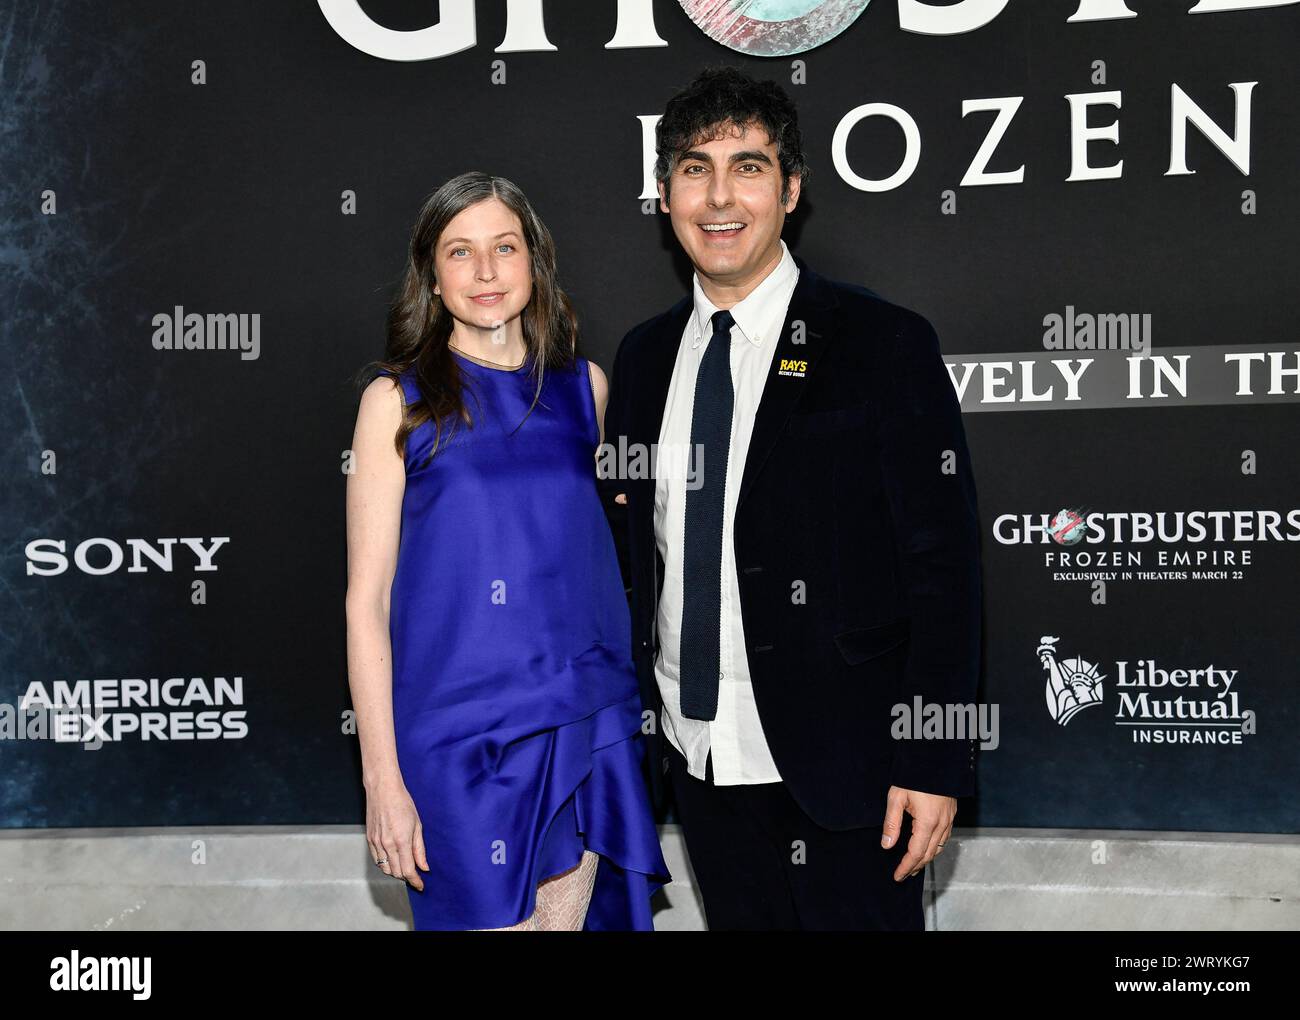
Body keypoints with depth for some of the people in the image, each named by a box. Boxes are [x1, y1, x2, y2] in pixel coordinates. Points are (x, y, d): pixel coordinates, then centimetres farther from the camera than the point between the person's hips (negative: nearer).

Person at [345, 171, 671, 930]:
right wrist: (382, 776, -8)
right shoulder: (398, 400, -1)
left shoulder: (583, 385, 8)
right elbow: (367, 598, -3)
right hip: (460, 730, -3)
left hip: (587, 725, 3)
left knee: (570, 915, 9)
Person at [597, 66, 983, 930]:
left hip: (842, 762, -4)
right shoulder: (645, 357, 9)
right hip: (697, 757, 5)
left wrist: (935, 763, -13)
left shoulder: (887, 346, -8)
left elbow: (943, 563, -9)